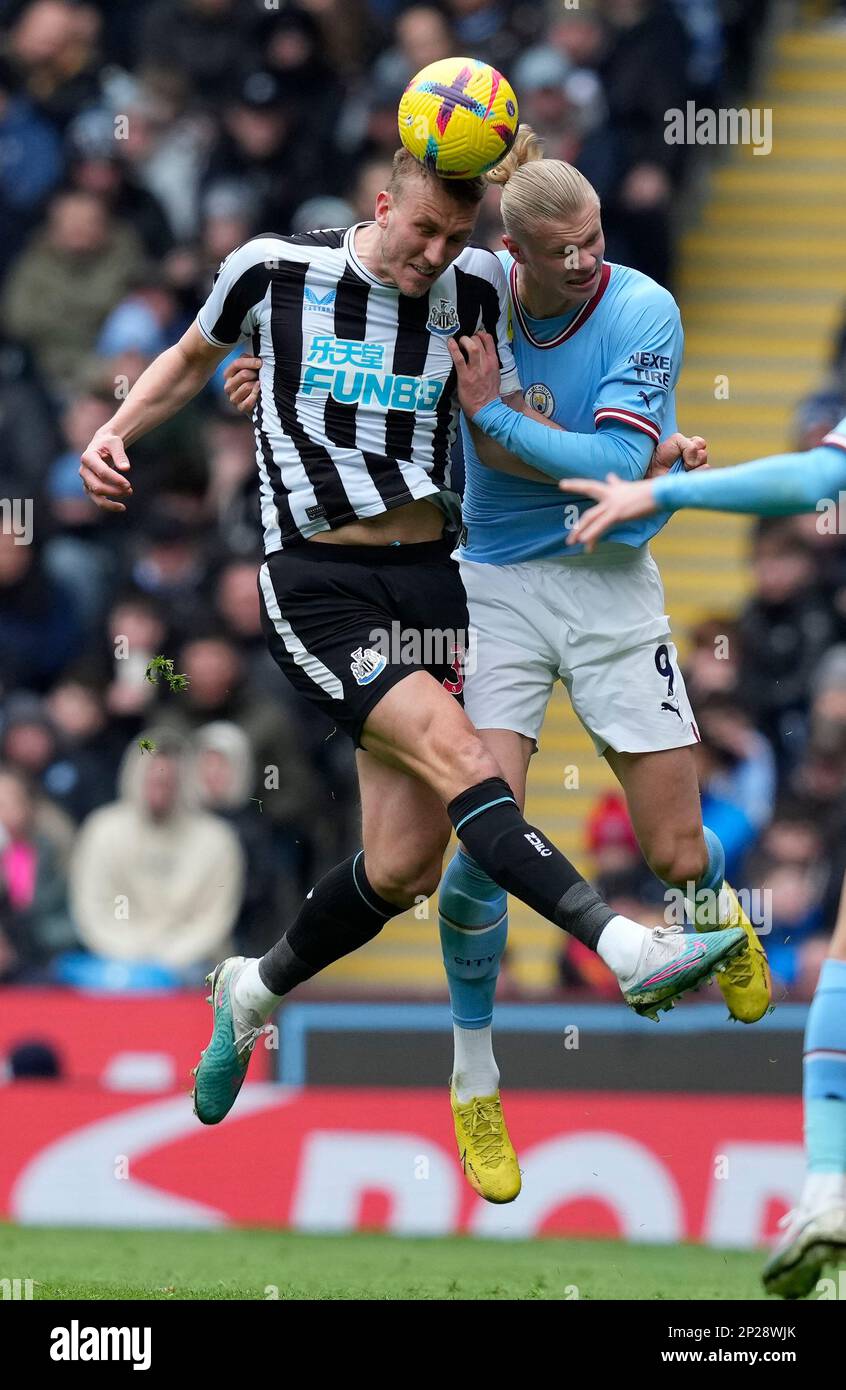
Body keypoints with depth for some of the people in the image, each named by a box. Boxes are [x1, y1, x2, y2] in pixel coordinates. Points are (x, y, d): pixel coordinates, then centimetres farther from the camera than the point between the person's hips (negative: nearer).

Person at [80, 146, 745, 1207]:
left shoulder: (472, 285, 4)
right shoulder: (272, 270, -3)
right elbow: (194, 357, 17)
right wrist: (114, 435, 1)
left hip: (427, 581, 4)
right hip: (315, 590, -4)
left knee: (404, 865, 0)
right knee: (452, 748, -27)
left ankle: (253, 996, 29)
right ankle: (633, 954, -41)